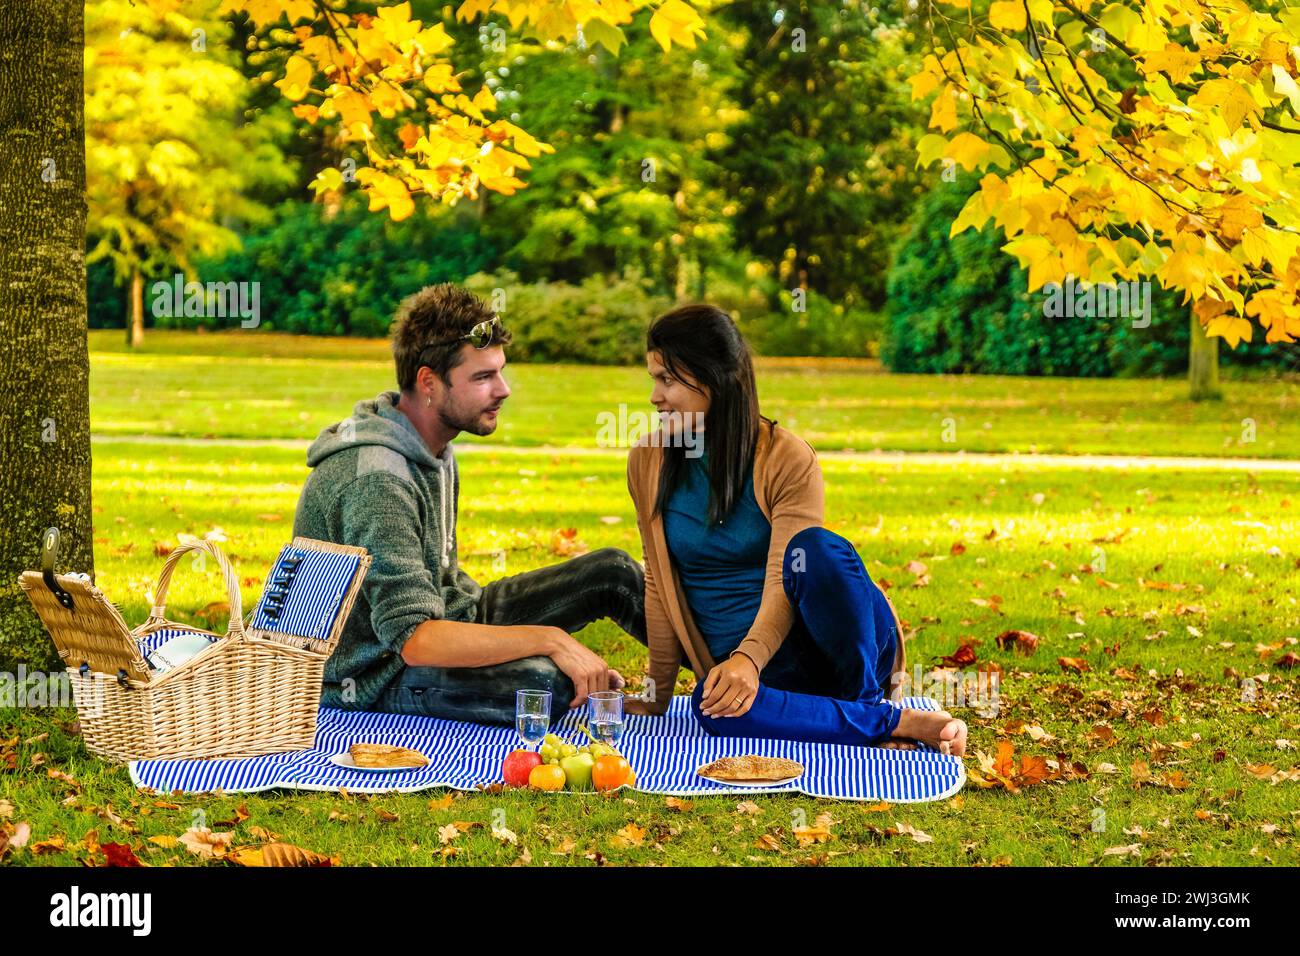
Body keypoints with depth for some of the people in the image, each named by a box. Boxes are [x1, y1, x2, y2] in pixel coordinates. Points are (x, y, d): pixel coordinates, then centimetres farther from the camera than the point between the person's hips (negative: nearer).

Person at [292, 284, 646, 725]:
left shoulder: (433, 451, 7)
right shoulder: (376, 481, -27)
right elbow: (412, 638, -33)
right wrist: (549, 639, -33)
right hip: (376, 676, -10)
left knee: (612, 570, 4)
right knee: (543, 682, -34)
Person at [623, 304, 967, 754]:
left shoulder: (787, 459, -10)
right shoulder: (647, 463, 2)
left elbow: (783, 586, -19)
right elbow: (660, 583, 8)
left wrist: (747, 658, -37)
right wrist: (658, 695, 8)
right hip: (739, 661, 3)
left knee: (814, 547, -37)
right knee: (713, 707, -37)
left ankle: (872, 702, -20)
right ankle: (899, 723, -26)